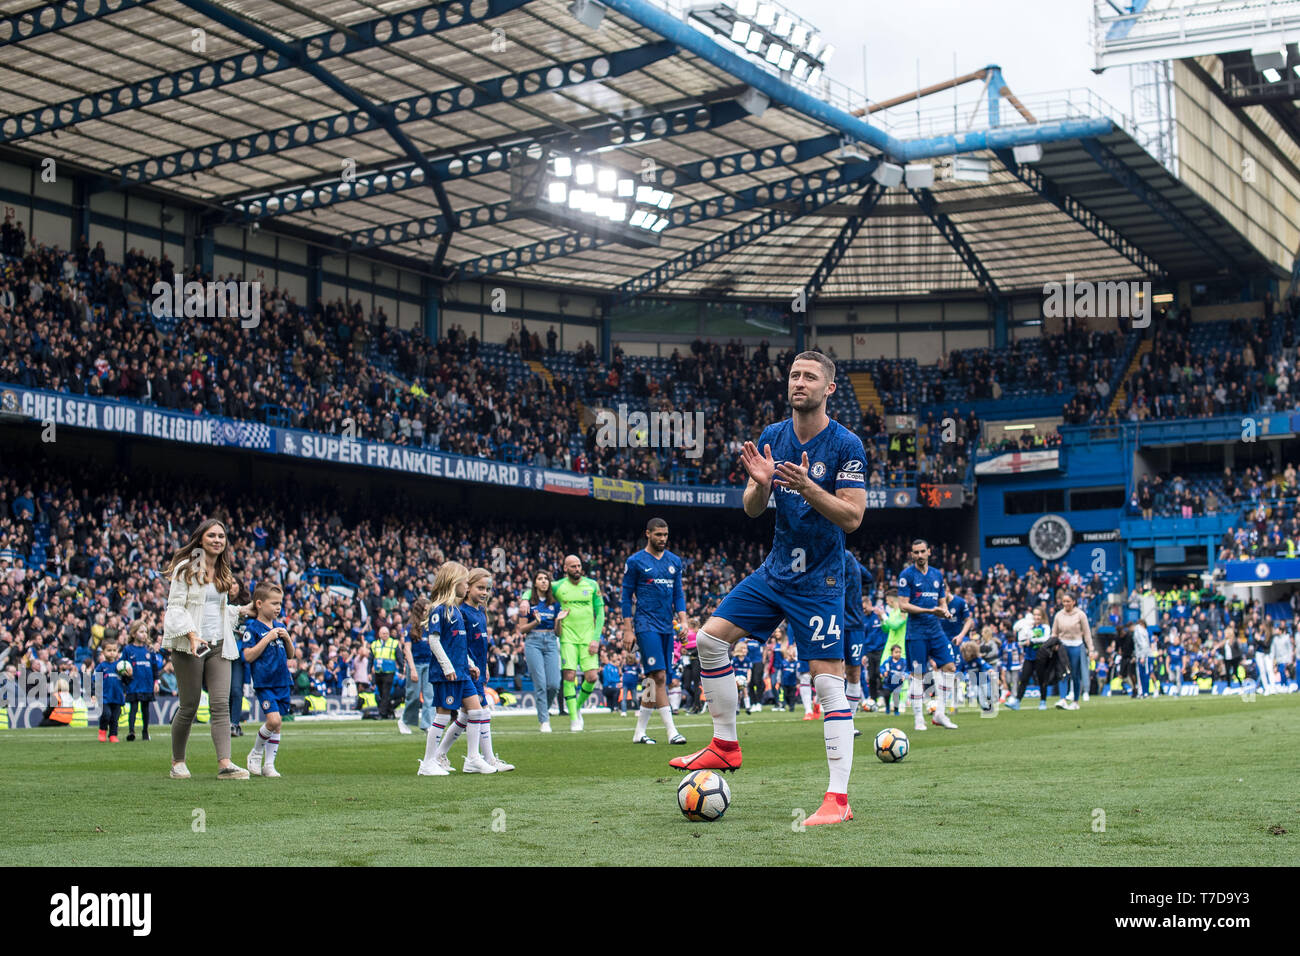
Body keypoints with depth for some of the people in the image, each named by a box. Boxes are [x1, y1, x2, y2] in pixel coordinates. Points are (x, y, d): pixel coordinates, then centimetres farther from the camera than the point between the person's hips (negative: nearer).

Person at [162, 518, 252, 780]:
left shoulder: (223, 573, 17)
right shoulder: (186, 569, -2)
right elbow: (175, 606, -9)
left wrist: (241, 611, 21)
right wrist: (192, 634, -21)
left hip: (218, 645, 5)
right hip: (188, 645, -5)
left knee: (221, 703, -8)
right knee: (189, 706, 0)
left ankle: (225, 764, -17)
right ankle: (178, 762, 18)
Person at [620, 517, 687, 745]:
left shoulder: (674, 561, 13)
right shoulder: (635, 562, -1)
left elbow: (678, 593, 17)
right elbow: (626, 597, 0)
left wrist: (682, 620, 2)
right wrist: (628, 630, -5)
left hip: (667, 627, 6)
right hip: (646, 625, -6)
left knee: (656, 680, 6)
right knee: (658, 676, -16)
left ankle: (639, 731, 14)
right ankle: (671, 730, -17)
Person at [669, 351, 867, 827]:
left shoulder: (846, 445, -12)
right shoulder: (771, 437, 4)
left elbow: (852, 517, -17)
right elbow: (752, 509, 5)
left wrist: (807, 487, -30)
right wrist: (760, 484, -17)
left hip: (819, 578, -6)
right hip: (774, 569, 6)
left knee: (828, 681, -10)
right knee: (709, 638, 0)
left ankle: (838, 799, -8)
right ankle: (725, 744, 15)